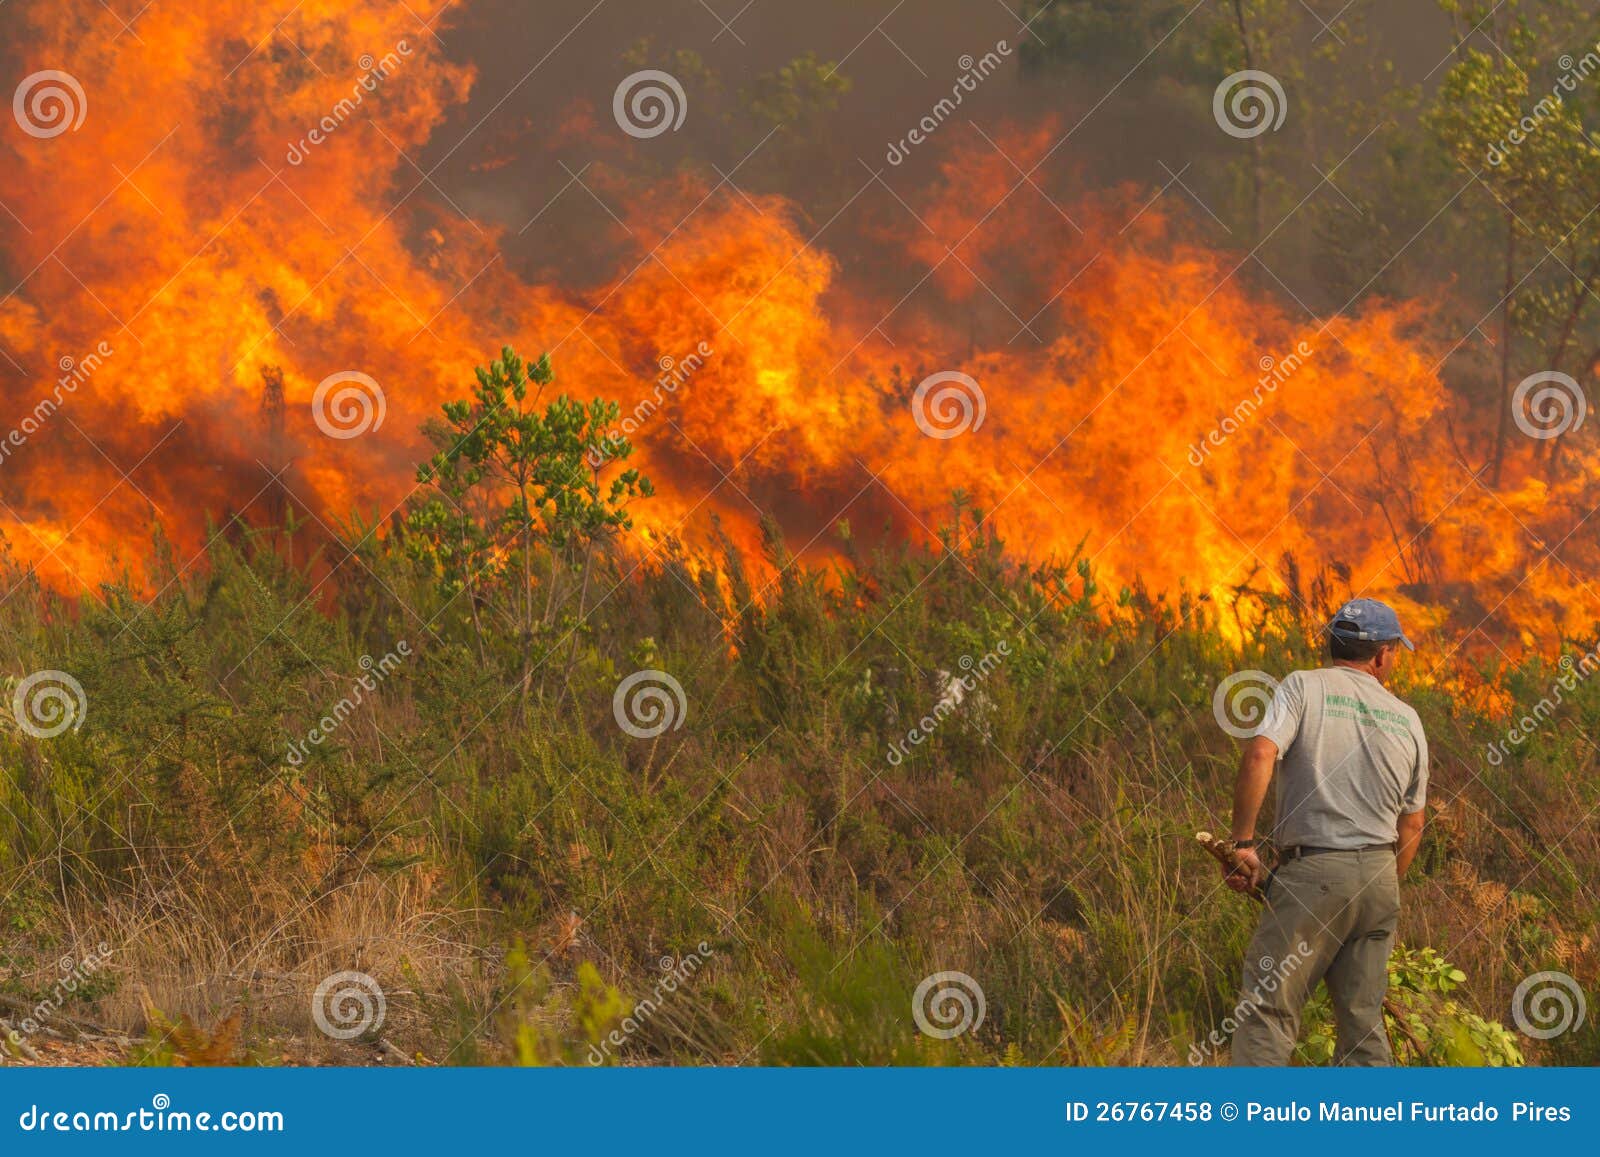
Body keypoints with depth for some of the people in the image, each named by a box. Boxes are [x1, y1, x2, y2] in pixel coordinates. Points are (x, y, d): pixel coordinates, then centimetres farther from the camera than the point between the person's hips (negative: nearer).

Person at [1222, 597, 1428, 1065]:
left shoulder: (1303, 687, 0)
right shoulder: (1407, 720, 13)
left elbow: (1260, 755, -17)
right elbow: (1412, 823, 18)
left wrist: (1244, 843, -12)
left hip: (1313, 871, -5)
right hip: (1379, 877, 5)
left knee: (1268, 1009, -6)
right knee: (1363, 1021, 10)